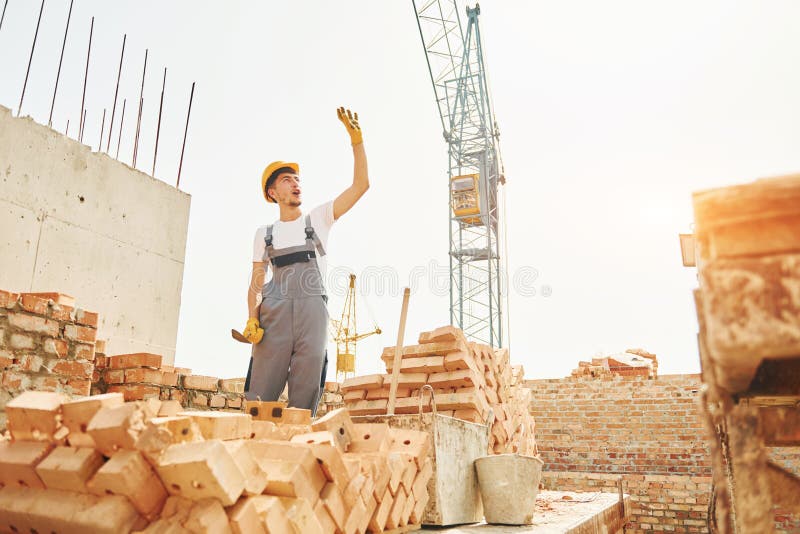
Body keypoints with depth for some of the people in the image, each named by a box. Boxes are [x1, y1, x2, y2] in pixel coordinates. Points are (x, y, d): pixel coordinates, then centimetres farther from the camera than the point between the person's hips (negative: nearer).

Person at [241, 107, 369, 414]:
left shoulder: (319, 218, 18)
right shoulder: (264, 234, 21)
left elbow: (360, 185, 10)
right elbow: (256, 282, 15)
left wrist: (356, 139, 2)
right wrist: (252, 319, -3)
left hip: (313, 310, 0)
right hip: (274, 312, 1)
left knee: (305, 397, -4)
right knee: (262, 392, -8)